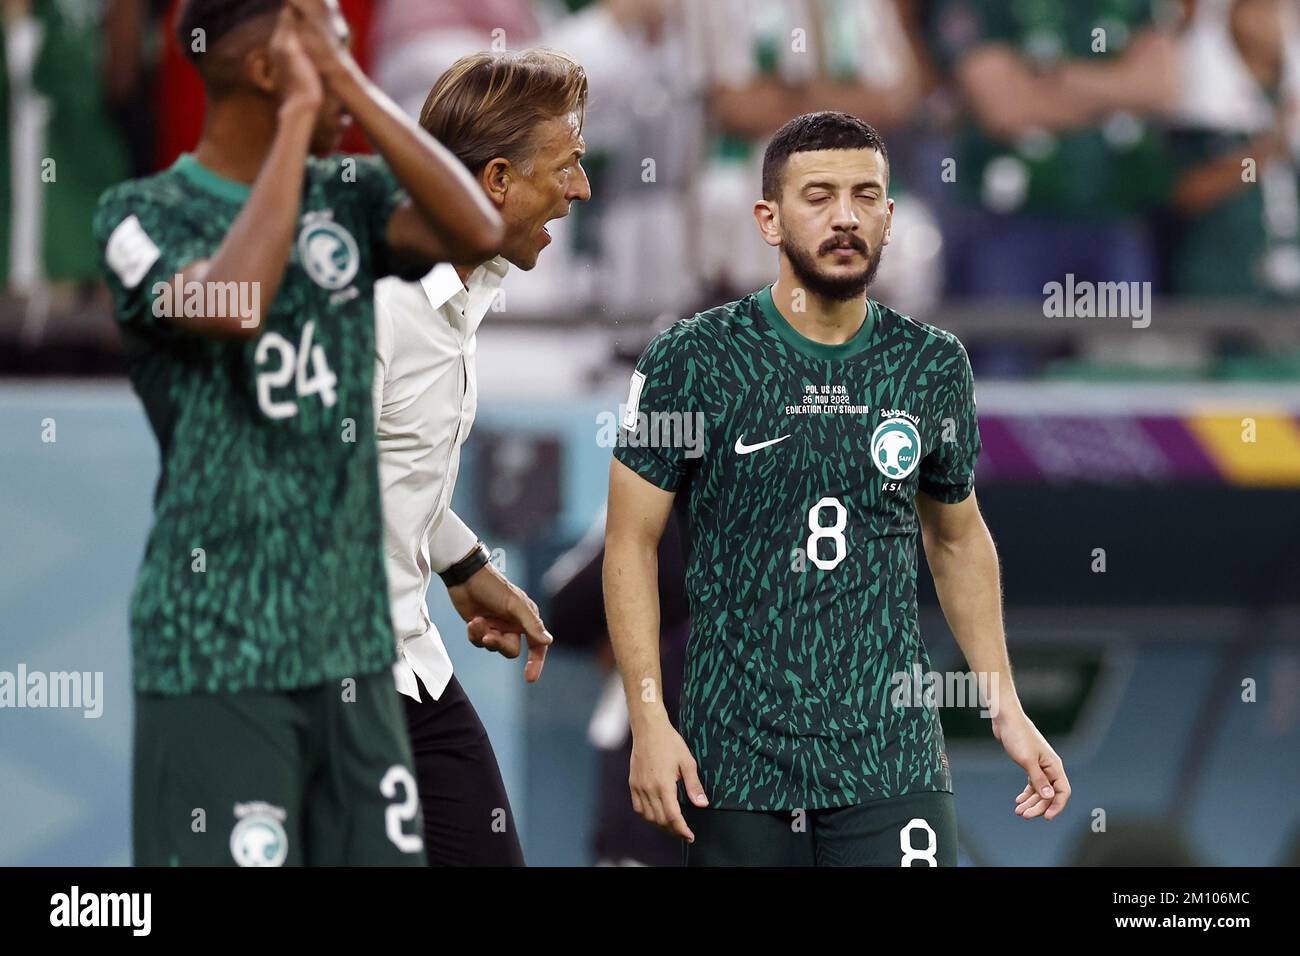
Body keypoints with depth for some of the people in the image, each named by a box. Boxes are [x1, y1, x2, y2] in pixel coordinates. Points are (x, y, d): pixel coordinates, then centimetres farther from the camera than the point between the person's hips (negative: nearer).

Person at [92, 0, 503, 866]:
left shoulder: (348, 196, 10)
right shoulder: (147, 213, -5)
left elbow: (475, 232, -7)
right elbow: (233, 305, -25)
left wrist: (354, 87, -9)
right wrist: (300, 115, -17)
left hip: (352, 642, 6)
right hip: (216, 657, -5)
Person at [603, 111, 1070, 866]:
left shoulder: (935, 365, 5)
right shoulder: (692, 362, -4)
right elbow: (632, 544, -1)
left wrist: (1006, 708, 14)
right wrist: (649, 719, -8)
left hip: (893, 749, 1)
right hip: (736, 757, -1)